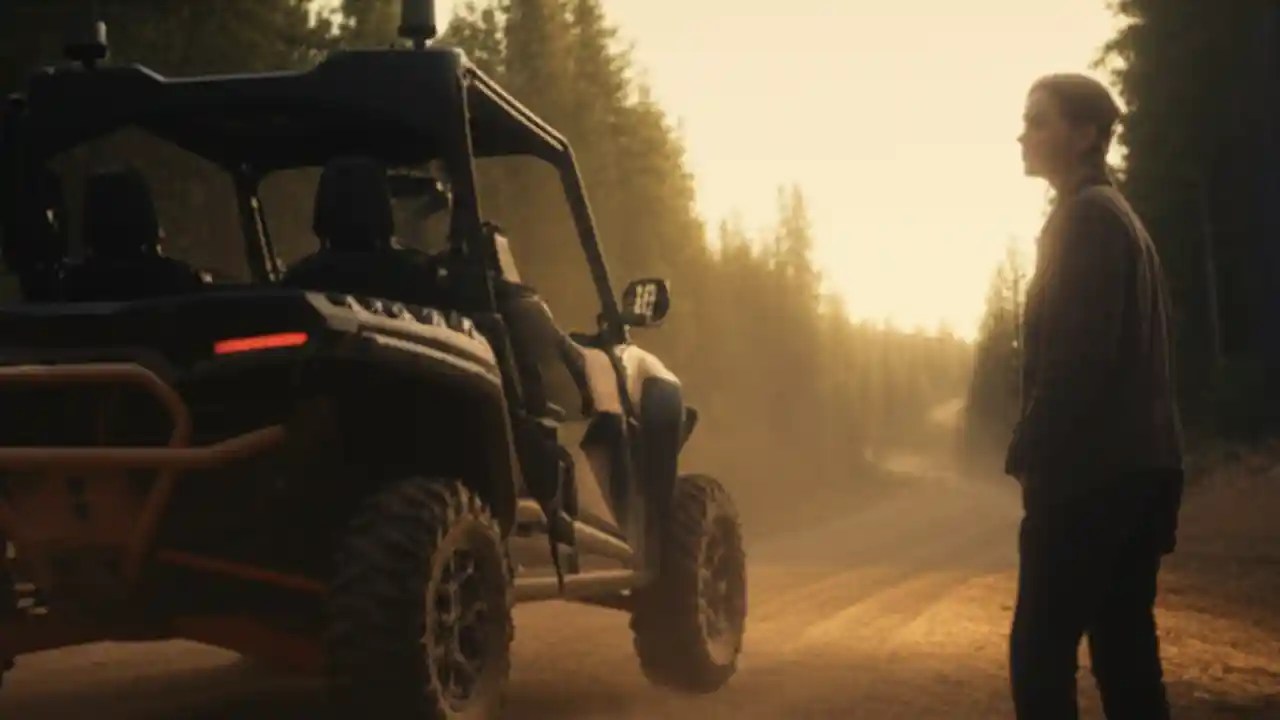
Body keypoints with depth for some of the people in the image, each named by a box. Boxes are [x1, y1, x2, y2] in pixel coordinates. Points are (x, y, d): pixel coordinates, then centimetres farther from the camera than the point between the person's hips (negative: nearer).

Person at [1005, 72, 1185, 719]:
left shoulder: (1085, 217, -9)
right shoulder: (1120, 218, 22)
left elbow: (1077, 354, -19)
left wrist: (1028, 454, -14)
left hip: (1091, 471, -10)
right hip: (1133, 468, 10)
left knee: (1040, 653, -9)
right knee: (1124, 653, 8)